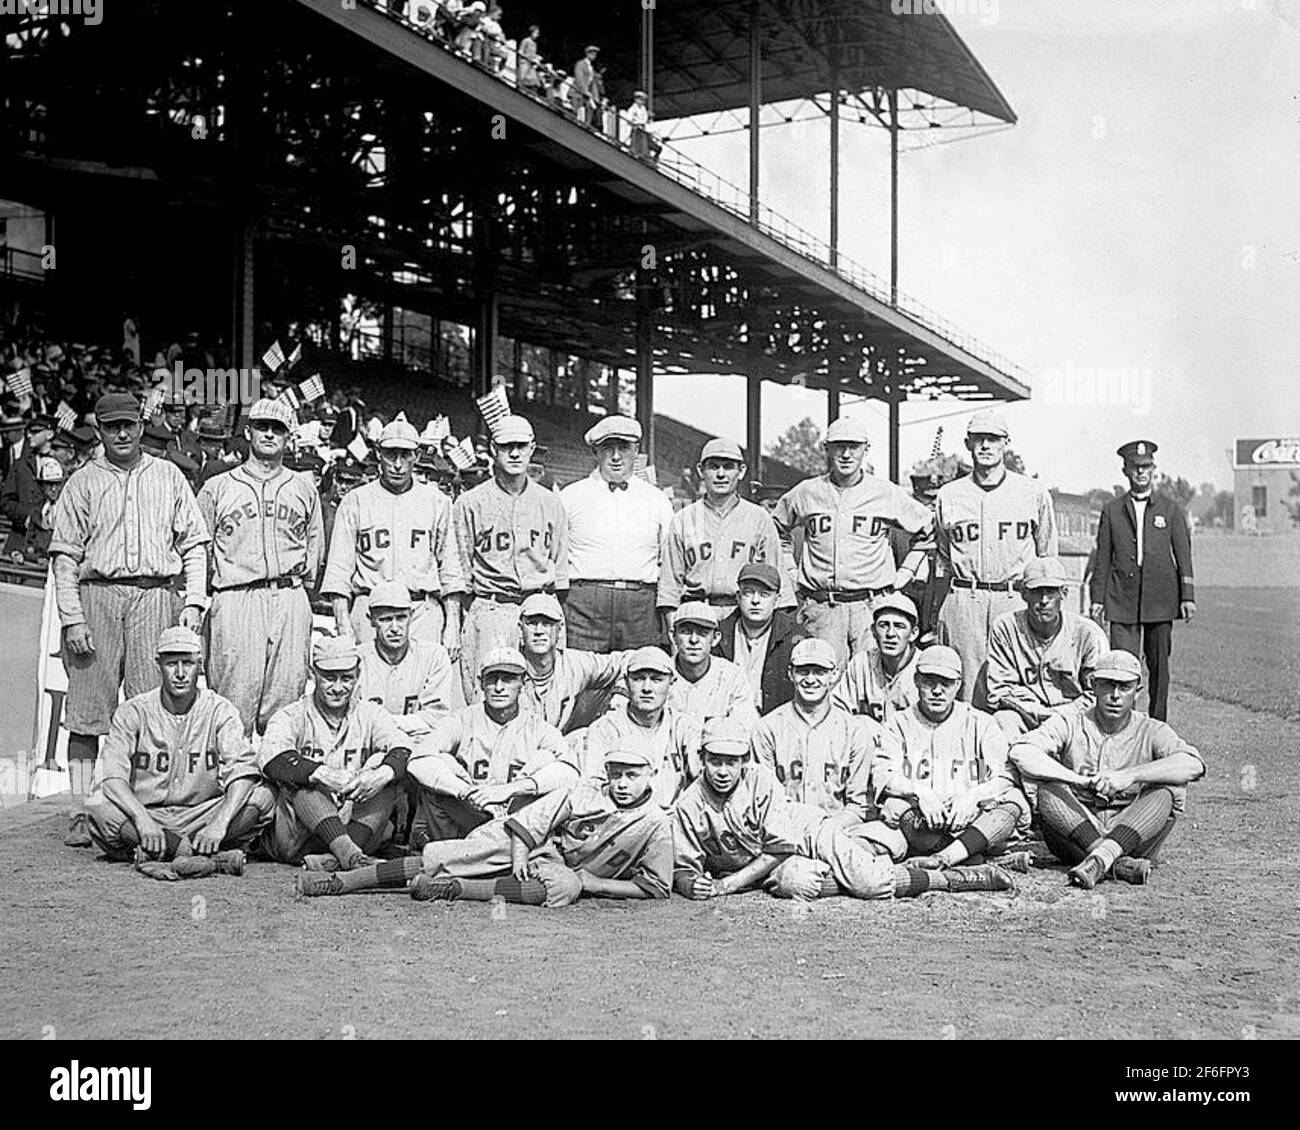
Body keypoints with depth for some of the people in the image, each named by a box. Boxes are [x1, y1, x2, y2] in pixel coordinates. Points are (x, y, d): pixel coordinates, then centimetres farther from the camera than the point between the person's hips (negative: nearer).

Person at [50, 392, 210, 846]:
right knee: (87, 705, -4)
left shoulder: (168, 476, 16)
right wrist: (71, 618, -5)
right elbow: (66, 556, 5)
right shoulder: (83, 482, 11)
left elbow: (193, 544, 13)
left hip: (154, 595, 1)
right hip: (97, 593, -1)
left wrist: (194, 601, 1)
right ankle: (82, 813, -2)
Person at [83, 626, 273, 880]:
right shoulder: (133, 711, -1)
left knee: (262, 797, -23)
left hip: (200, 817, 0)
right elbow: (113, 777, -13)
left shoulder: (219, 710, -1)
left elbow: (243, 773, -14)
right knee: (97, 808, -31)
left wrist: (219, 824, -31)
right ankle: (214, 858, -34)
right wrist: (143, 821, -31)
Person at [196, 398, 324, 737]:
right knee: (235, 696, -8)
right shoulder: (217, 488, 12)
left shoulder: (305, 489, 18)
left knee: (287, 697, -2)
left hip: (290, 599, 2)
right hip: (235, 602, -2)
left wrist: (298, 588, 13)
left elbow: (314, 548, 22)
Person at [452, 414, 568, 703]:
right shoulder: (470, 503, 6)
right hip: (487, 611, -2)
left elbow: (560, 571, 15)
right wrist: (460, 624, -1)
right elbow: (461, 572, 5)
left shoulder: (551, 504, 14)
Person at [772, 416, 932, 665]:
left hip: (872, 606, -1)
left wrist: (905, 573, 10)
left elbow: (926, 529, 18)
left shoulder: (887, 493, 6)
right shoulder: (806, 492, 8)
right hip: (819, 607, 1)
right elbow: (778, 530, 25)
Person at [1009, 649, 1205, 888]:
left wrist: (1131, 775, -27)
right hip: (1074, 839, 0)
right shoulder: (1068, 725, 5)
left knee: (1171, 791, -23)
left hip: (1133, 839, 0)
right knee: (1050, 790, -24)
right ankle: (1118, 864, -37)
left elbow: (1194, 765, -16)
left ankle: (1099, 860, -40)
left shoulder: (1152, 732, 5)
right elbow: (1020, 753, -15)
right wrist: (1078, 780, -26)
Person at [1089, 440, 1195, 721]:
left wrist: (1188, 597, -1)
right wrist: (1098, 599, 3)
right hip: (1123, 600, 0)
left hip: (1160, 597, 1)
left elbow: (1184, 556, 6)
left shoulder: (1171, 509, 8)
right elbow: (1103, 559, 8)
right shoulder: (1112, 511, 8)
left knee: (1158, 664, 5)